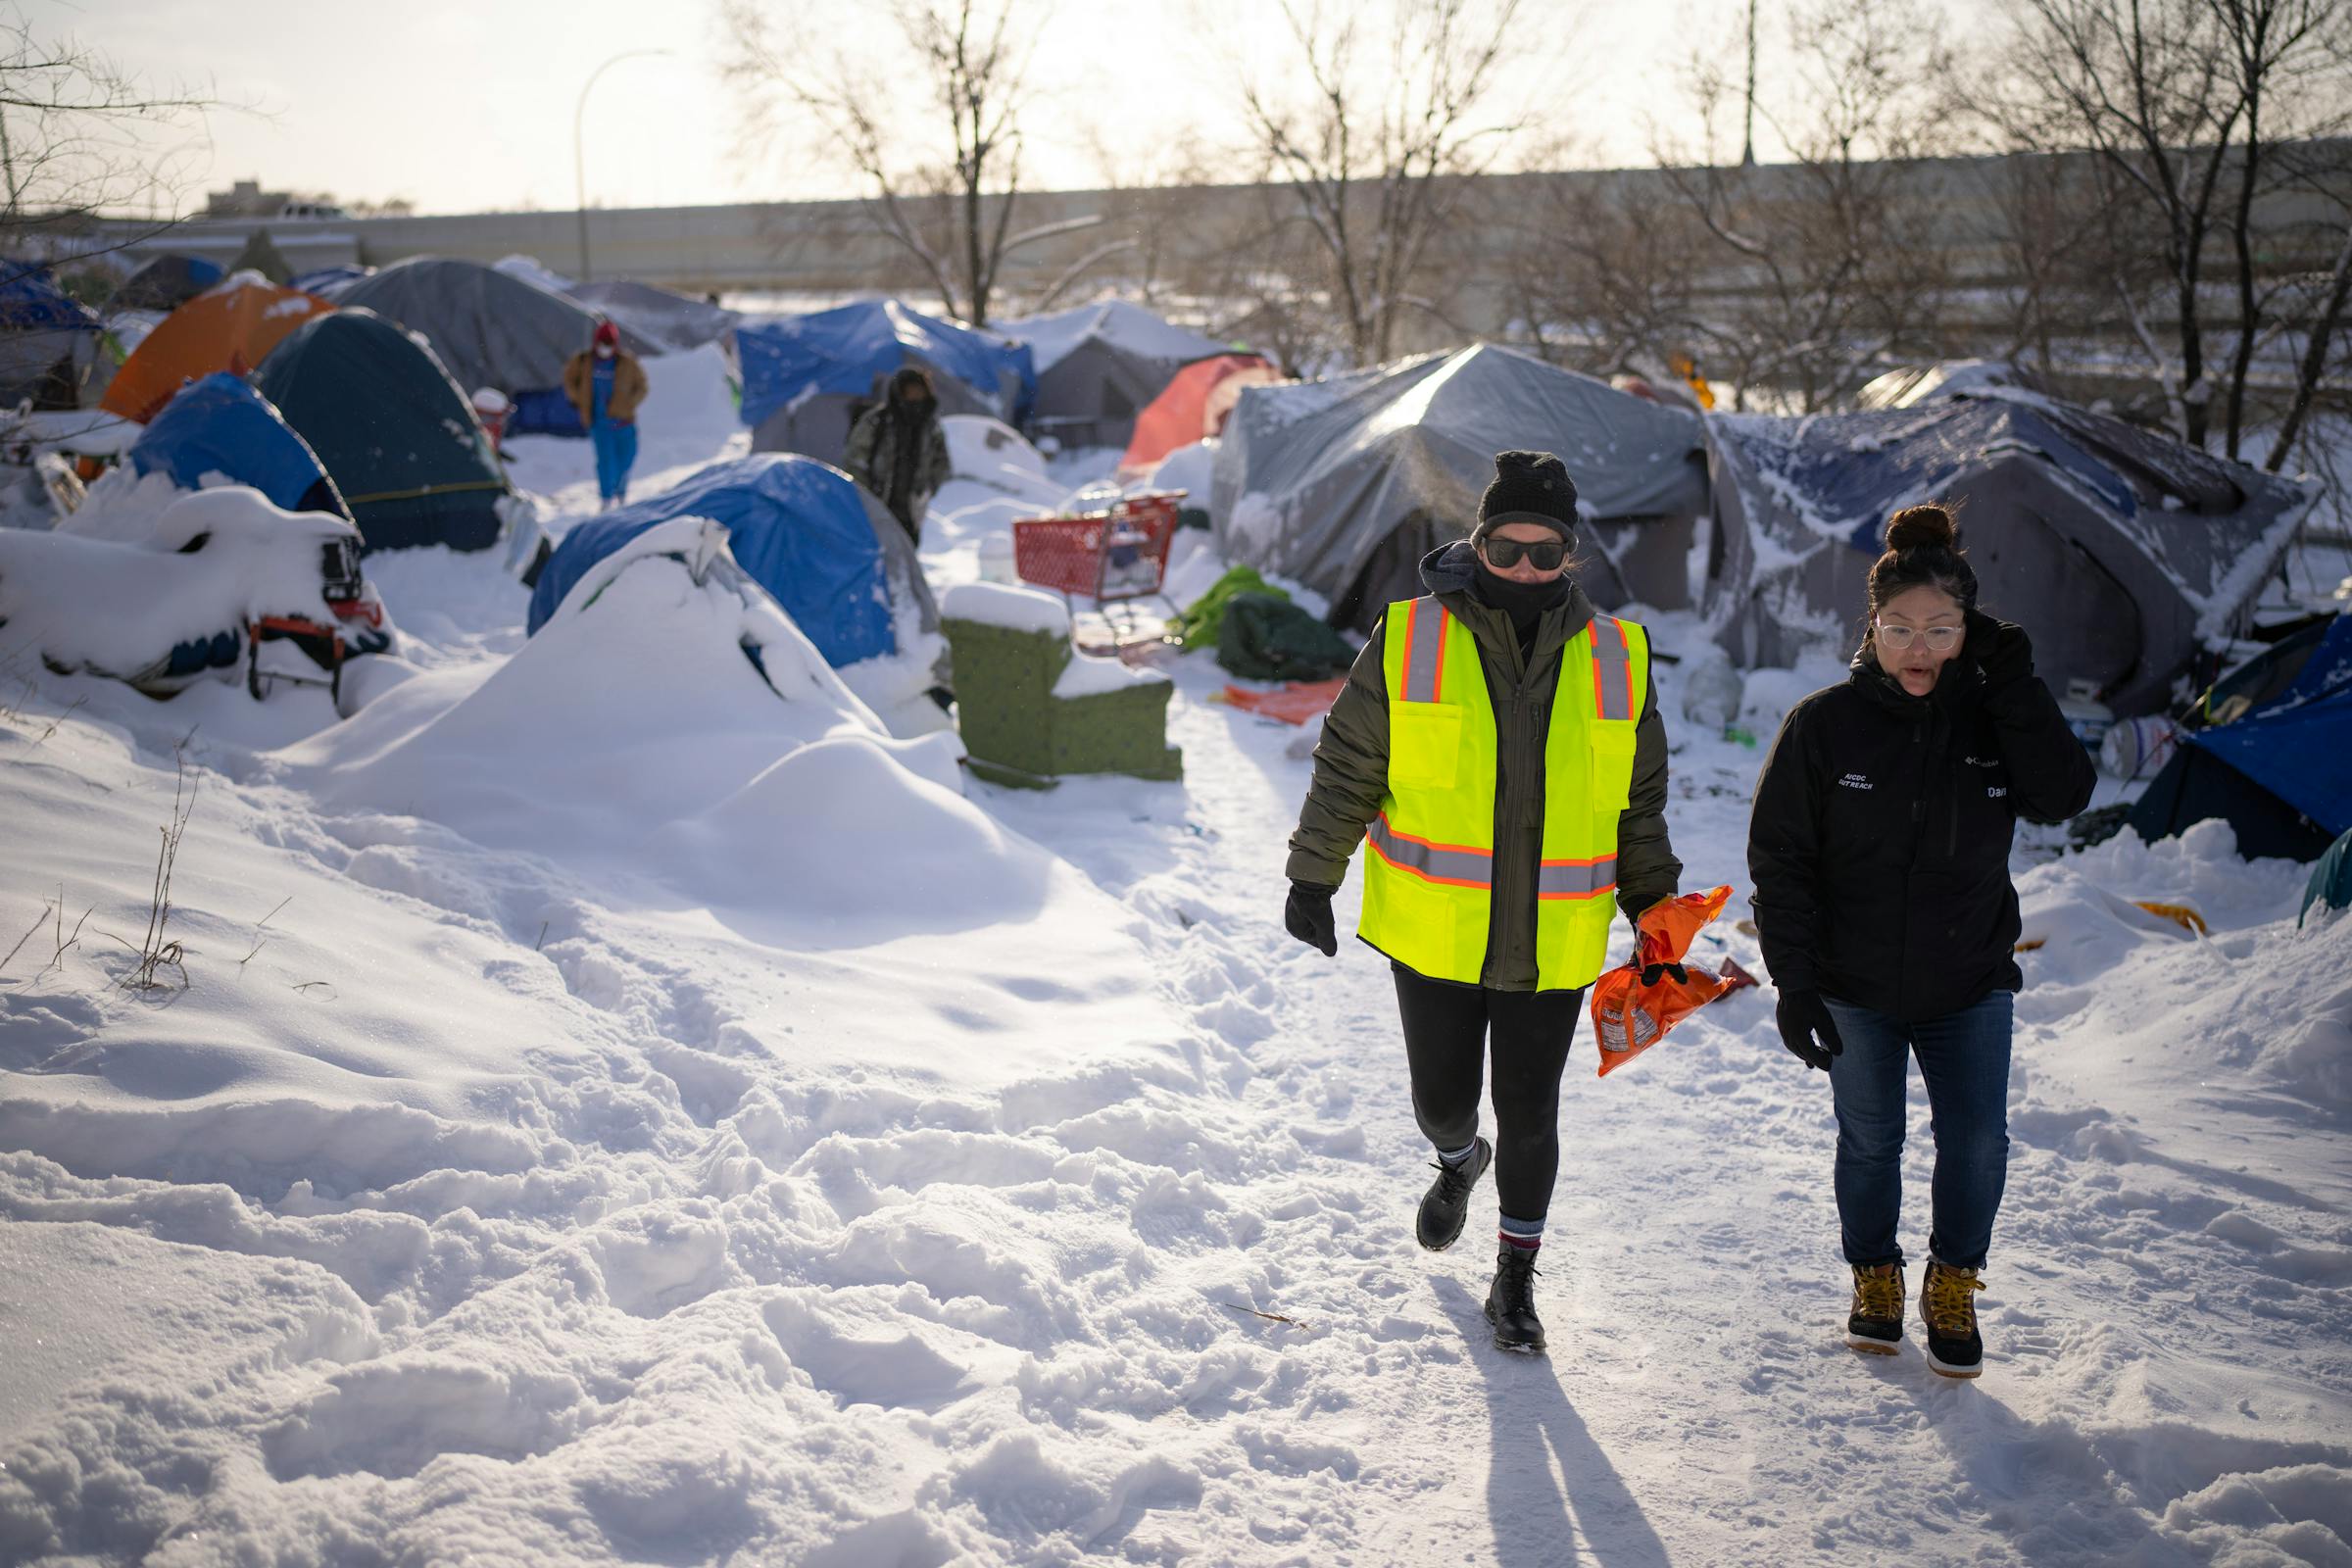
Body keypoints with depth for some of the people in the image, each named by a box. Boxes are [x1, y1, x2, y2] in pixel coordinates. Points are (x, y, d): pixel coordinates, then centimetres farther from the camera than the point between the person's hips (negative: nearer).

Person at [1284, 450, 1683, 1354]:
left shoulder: (1616, 661, 0)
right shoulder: (1408, 644, -6)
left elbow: (1639, 805, 11)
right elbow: (1346, 772, 1)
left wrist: (1652, 906, 10)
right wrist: (1312, 880, 1)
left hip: (1553, 947, 1)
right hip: (1432, 935, -1)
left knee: (1529, 1117, 7)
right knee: (1443, 1099, 11)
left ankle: (1515, 1280, 28)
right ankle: (1459, 1162, 48)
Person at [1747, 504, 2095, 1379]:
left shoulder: (1993, 716, -4)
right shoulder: (1825, 724, -10)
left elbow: (2063, 798, -19)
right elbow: (1780, 861, -8)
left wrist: (2014, 686, -23)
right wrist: (1795, 984, -11)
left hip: (1969, 983, 1)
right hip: (1855, 986, -1)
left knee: (1977, 1140, -4)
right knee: (1869, 1141, 10)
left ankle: (1953, 1285, 21)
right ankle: (1875, 1280, 33)